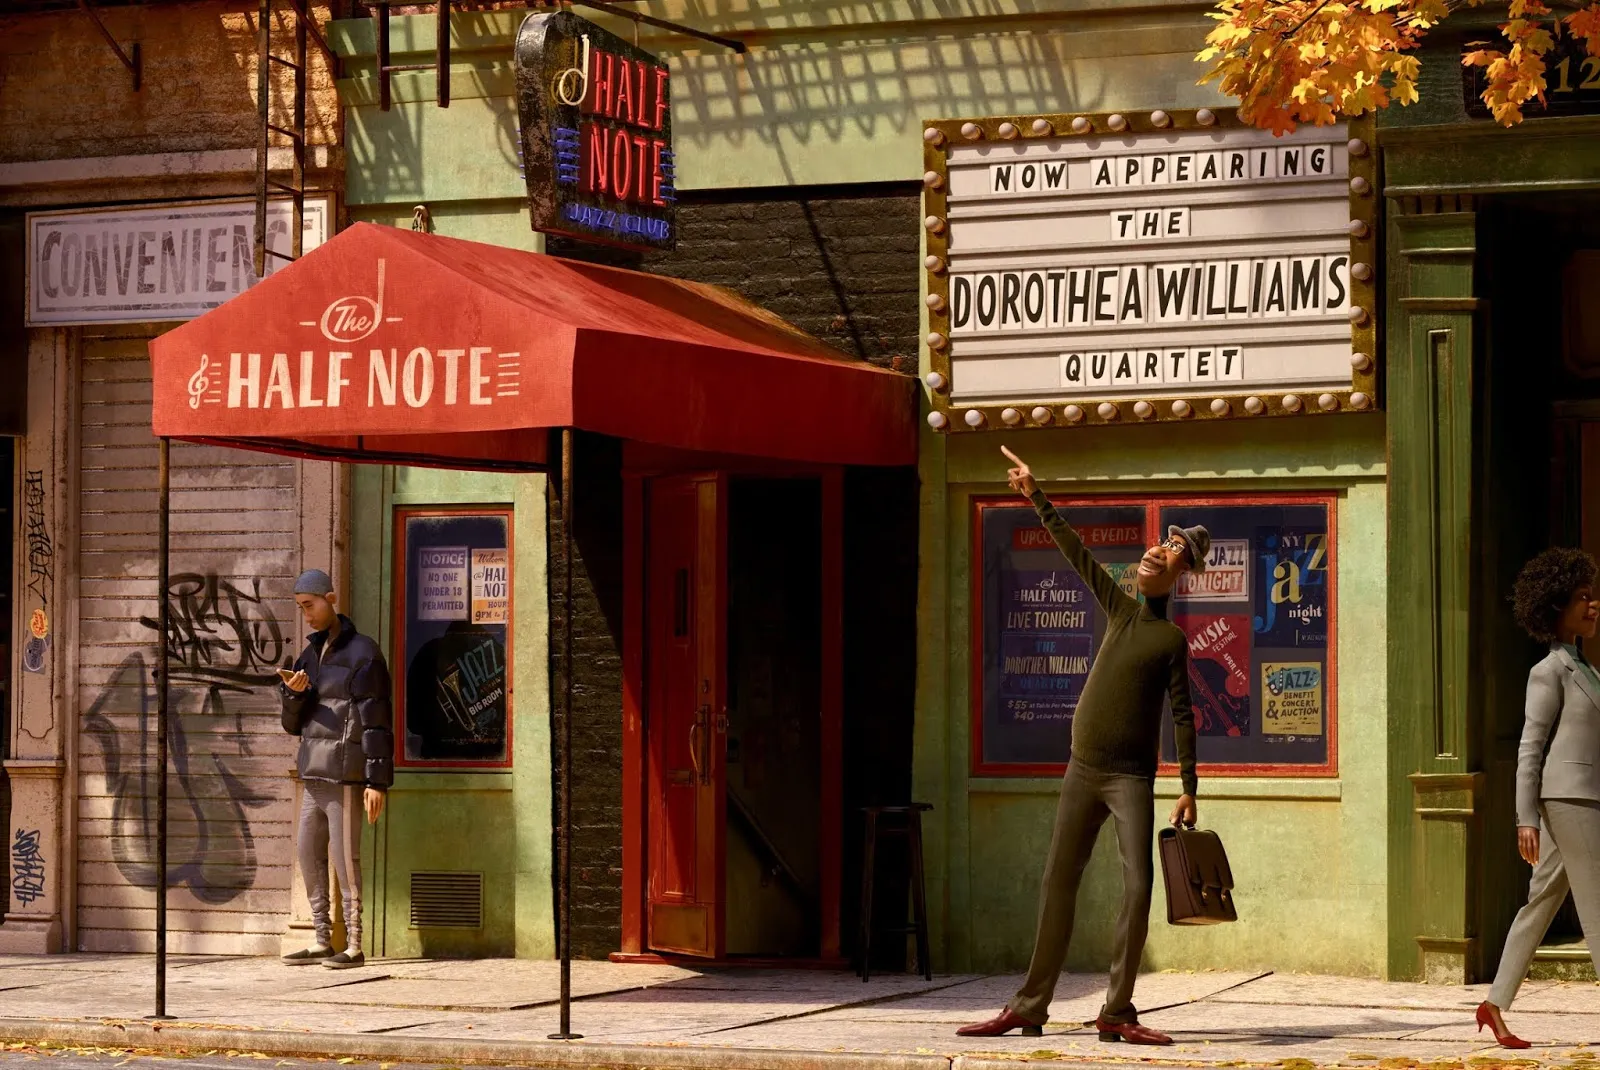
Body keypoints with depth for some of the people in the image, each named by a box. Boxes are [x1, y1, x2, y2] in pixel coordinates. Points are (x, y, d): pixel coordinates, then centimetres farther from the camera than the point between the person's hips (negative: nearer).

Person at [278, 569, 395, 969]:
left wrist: (377, 781, -16)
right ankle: (322, 941, 14)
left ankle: (354, 946, -4)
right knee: (309, 857, 8)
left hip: (345, 775, -8)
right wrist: (295, 693, -5)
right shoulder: (310, 655, 17)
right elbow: (292, 724, 18)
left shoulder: (362, 654, -6)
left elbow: (377, 722, -11)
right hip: (312, 774, 8)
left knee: (345, 859, -7)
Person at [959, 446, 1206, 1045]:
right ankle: (1029, 1009, 9)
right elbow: (1072, 549, 14)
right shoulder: (1120, 610, 11)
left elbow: (1183, 717, -4)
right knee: (1057, 887, 5)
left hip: (1132, 777, -5)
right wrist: (1036, 496, 14)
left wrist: (1189, 788, -10)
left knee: (1137, 889, -14)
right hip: (1083, 772, 5)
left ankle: (1117, 1013, -8)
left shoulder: (1172, 641, -2)